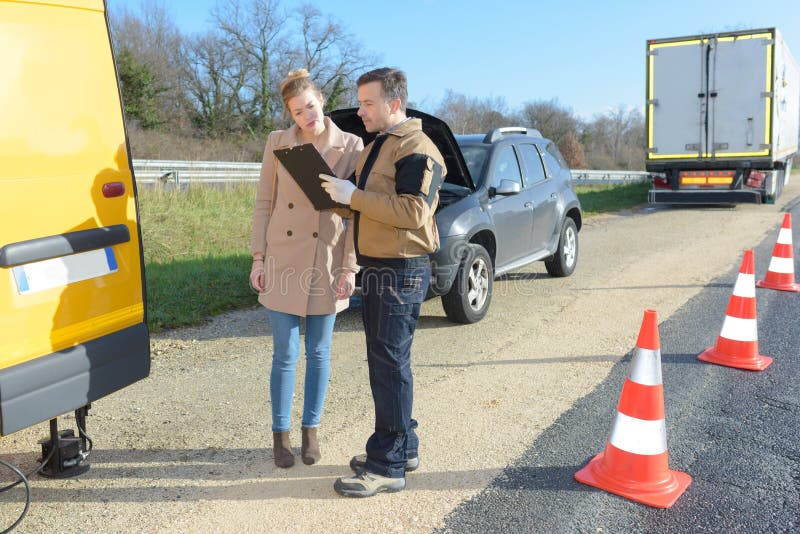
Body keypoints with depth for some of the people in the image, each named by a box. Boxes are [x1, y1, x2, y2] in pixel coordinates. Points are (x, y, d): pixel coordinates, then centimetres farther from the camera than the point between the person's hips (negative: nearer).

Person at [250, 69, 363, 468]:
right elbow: (263, 204, 5)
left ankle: (311, 431, 27)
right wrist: (258, 259, 1)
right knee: (285, 354, 5)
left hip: (327, 264, 0)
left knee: (319, 353, 10)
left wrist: (350, 267, -7)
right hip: (283, 260, 0)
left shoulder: (350, 146, -2)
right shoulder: (278, 143, 2)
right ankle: (280, 434, 22)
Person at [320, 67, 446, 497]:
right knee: (384, 361, 15)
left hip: (401, 271, -10)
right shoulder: (376, 147, 18)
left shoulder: (417, 151, -13)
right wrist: (339, 193, 4)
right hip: (376, 268, 10)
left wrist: (353, 196, -22)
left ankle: (388, 466, 4)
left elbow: (413, 212, -24)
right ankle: (403, 447, 29)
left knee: (390, 364, -6)